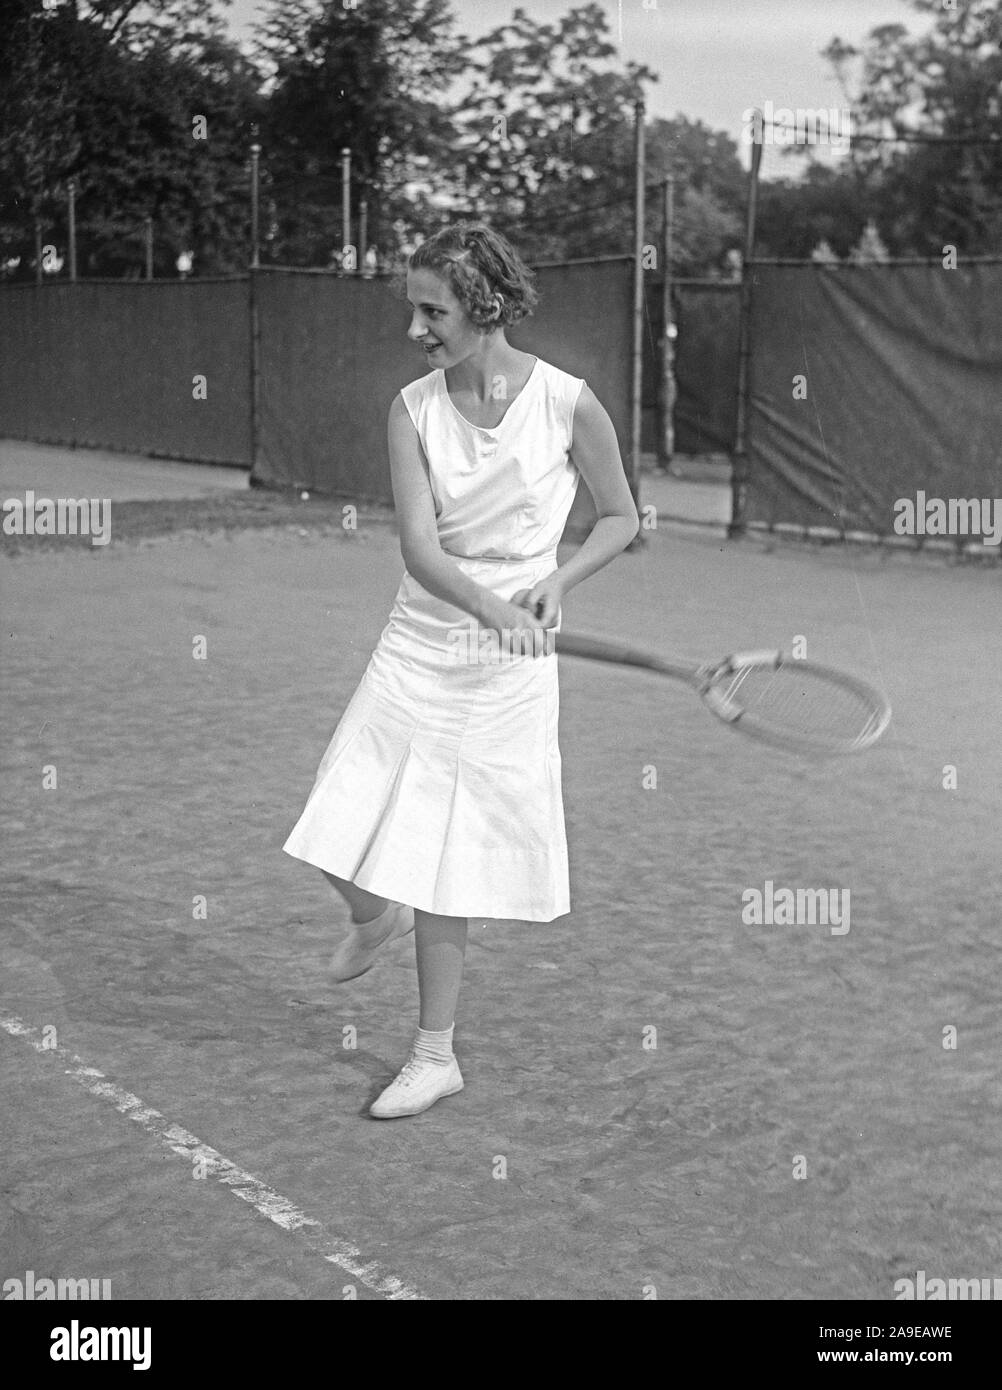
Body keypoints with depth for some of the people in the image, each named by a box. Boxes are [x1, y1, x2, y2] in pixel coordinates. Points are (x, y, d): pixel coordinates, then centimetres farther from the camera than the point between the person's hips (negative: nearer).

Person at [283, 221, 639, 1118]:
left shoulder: (567, 404, -9)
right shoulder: (414, 409, -4)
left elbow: (621, 519, 5)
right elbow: (420, 546, -14)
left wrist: (558, 580, -13)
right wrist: (491, 608, -32)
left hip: (507, 669, -3)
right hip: (418, 646, 3)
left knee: (448, 876, 3)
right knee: (350, 854, -1)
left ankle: (435, 1057, 22)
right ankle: (378, 917, 37)